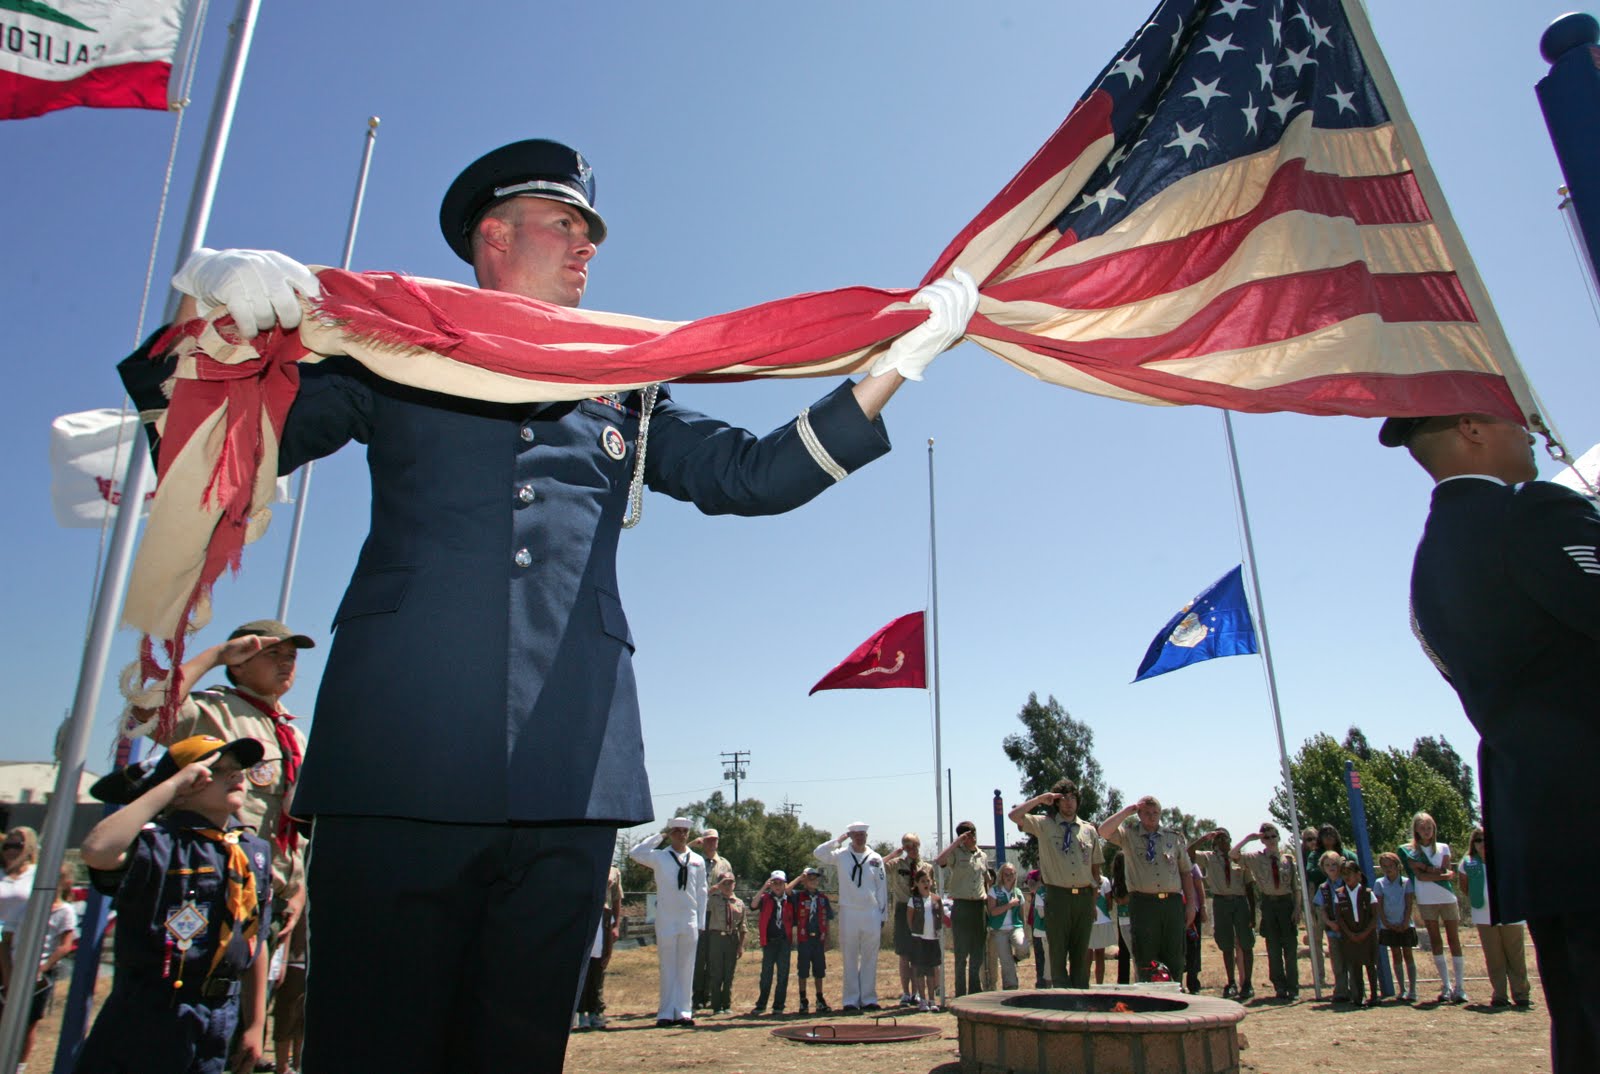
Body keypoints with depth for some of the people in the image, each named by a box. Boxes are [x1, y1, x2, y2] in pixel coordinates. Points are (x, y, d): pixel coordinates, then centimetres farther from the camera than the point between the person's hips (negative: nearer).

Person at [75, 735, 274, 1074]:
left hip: (217, 1024, 5)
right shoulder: (156, 842, -10)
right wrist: (171, 785, -25)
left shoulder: (256, 852, 7)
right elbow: (96, 850, -34)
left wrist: (255, 1025, 12)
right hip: (144, 1020, -5)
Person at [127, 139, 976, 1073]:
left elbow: (753, 474, 11)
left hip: (569, 776, 3)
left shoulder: (625, 393, 22)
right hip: (406, 758, -2)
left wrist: (896, 362, 3)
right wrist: (207, 308, -9)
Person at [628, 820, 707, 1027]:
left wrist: (700, 922, 4)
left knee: (686, 969, 6)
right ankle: (666, 1013, 10)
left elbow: (702, 892, 9)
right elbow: (634, 853, -17)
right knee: (667, 968, 3)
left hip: (690, 921, 2)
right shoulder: (659, 857, 0)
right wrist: (659, 836, -9)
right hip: (666, 921, -2)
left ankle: (683, 1012, 13)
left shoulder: (698, 861, 7)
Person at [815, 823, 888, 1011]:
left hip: (872, 913, 1)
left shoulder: (876, 858, 5)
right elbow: (818, 853, -13)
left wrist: (883, 916, 5)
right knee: (849, 959, 4)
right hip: (848, 912, -1)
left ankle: (868, 998, 16)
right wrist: (839, 840, -8)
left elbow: (882, 888, 7)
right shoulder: (841, 855, 2)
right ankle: (851, 1000, 11)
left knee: (870, 958, 6)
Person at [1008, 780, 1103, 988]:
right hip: (1058, 897, -3)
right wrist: (1040, 799, -7)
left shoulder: (1089, 830, 10)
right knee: (1058, 952, 2)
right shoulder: (1044, 825, 1)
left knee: (1082, 954, 10)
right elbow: (1014, 815, -12)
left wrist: (1094, 900, 11)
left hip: (1084, 897, 3)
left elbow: (1095, 866, 14)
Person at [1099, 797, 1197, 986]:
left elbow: (1186, 872, 13)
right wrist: (1127, 810, -9)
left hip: (1173, 903, 3)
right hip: (1143, 903, -2)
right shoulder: (1129, 834, 4)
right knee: (1146, 959, 3)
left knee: (1175, 958, 8)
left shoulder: (1174, 837, 12)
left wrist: (1191, 904, 7)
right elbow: (1104, 831, -15)